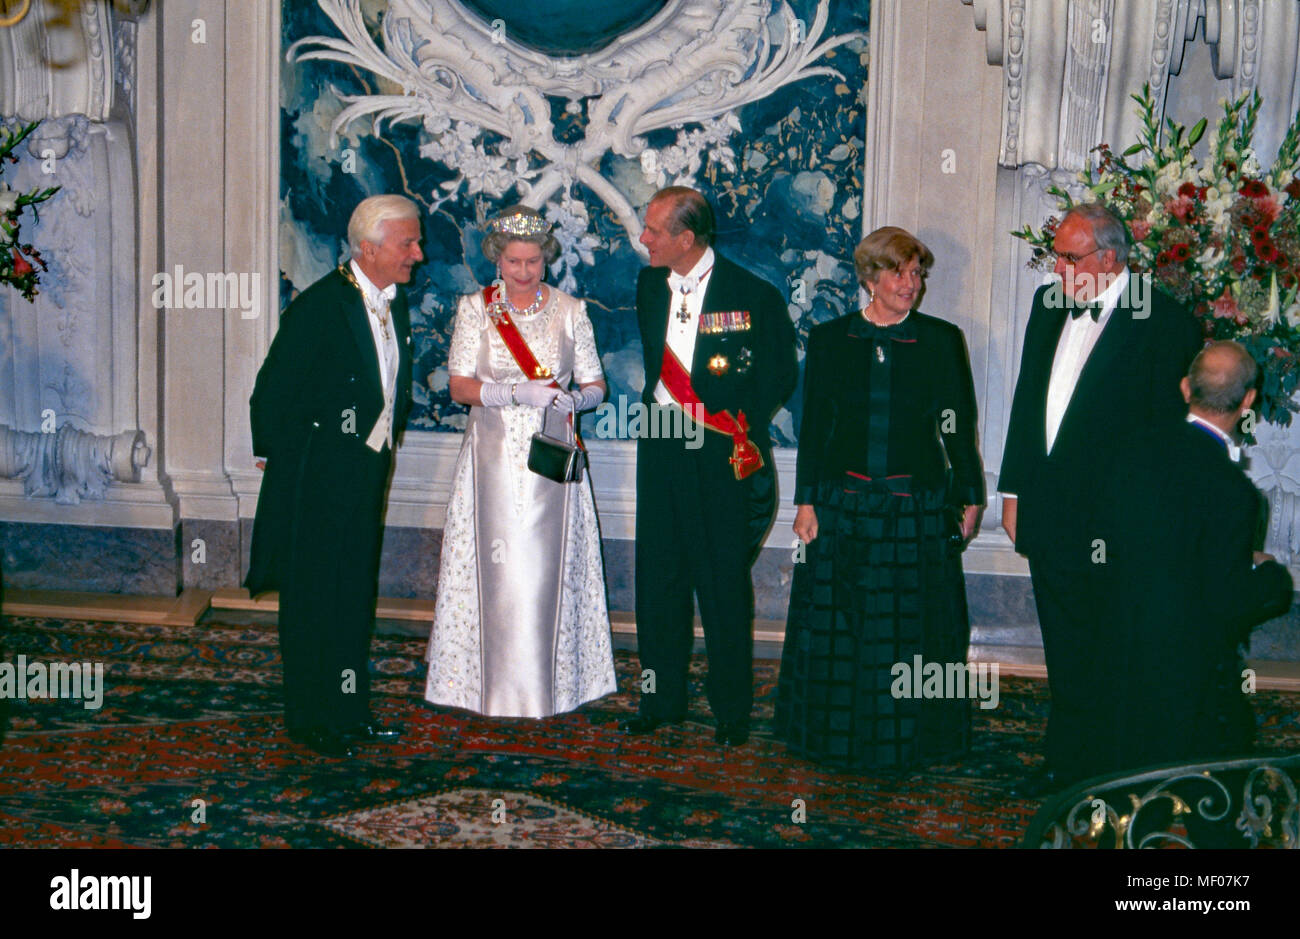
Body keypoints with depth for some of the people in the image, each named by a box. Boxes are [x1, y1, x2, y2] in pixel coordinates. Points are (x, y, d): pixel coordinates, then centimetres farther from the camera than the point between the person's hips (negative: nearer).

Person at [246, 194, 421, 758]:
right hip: (318, 479, -7)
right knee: (314, 598, 3)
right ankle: (311, 720, 15)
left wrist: (383, 448, 11)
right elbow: (272, 396, -15)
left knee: (356, 597, 15)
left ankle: (349, 712, 26)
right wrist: (290, 469, -9)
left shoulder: (395, 305, 7)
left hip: (367, 474, 8)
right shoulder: (319, 305, -17)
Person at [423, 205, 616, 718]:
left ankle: (546, 687, 11)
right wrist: (518, 393, -16)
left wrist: (574, 399, -16)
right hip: (493, 457, 0)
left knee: (548, 569, 0)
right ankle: (495, 686, 10)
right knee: (495, 569, -2)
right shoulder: (474, 308, 3)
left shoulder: (570, 310, 5)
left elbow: (595, 386, 7)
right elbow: (460, 386, -2)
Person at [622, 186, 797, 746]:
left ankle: (732, 711, 13)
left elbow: (780, 374, 0)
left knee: (724, 584, 1)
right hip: (661, 446, 5)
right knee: (658, 578, 9)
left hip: (721, 453, -5)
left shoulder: (753, 295, -8)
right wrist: (653, 405, 10)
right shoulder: (649, 285, 9)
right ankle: (662, 700, 22)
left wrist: (741, 426, -5)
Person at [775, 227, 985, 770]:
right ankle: (837, 734, 22)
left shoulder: (942, 341, 3)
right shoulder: (828, 340, 4)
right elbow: (812, 427, 4)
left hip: (916, 509, 0)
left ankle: (907, 739, 22)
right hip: (842, 505, 1)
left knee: (911, 626, 6)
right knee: (836, 627, 6)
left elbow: (960, 428, 7)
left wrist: (970, 497, 7)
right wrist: (806, 501, 0)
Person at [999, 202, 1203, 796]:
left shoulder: (1164, 323, -11)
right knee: (1065, 657, 16)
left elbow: (1168, 430, -10)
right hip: (1049, 518, 6)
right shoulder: (1049, 304, 10)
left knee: (1105, 660, 3)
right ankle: (1067, 764, 29)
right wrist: (1014, 490, 14)